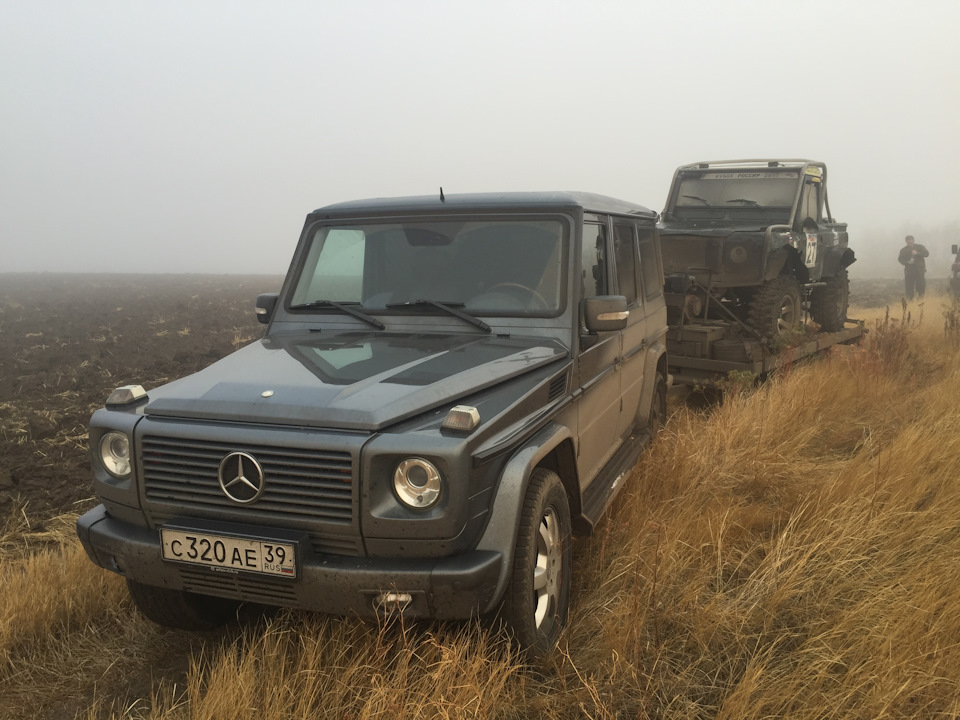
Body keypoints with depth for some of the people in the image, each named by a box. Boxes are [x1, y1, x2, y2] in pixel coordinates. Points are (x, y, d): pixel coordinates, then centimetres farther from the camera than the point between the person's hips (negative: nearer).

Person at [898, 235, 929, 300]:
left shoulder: (920, 247, 6)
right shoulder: (903, 250, 8)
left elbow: (926, 253, -4)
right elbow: (900, 259, 5)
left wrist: (917, 253, -20)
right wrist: (907, 262, -13)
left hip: (919, 270, 0)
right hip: (909, 271, 0)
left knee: (921, 285, -4)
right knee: (909, 287, -2)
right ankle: (909, 299, 5)